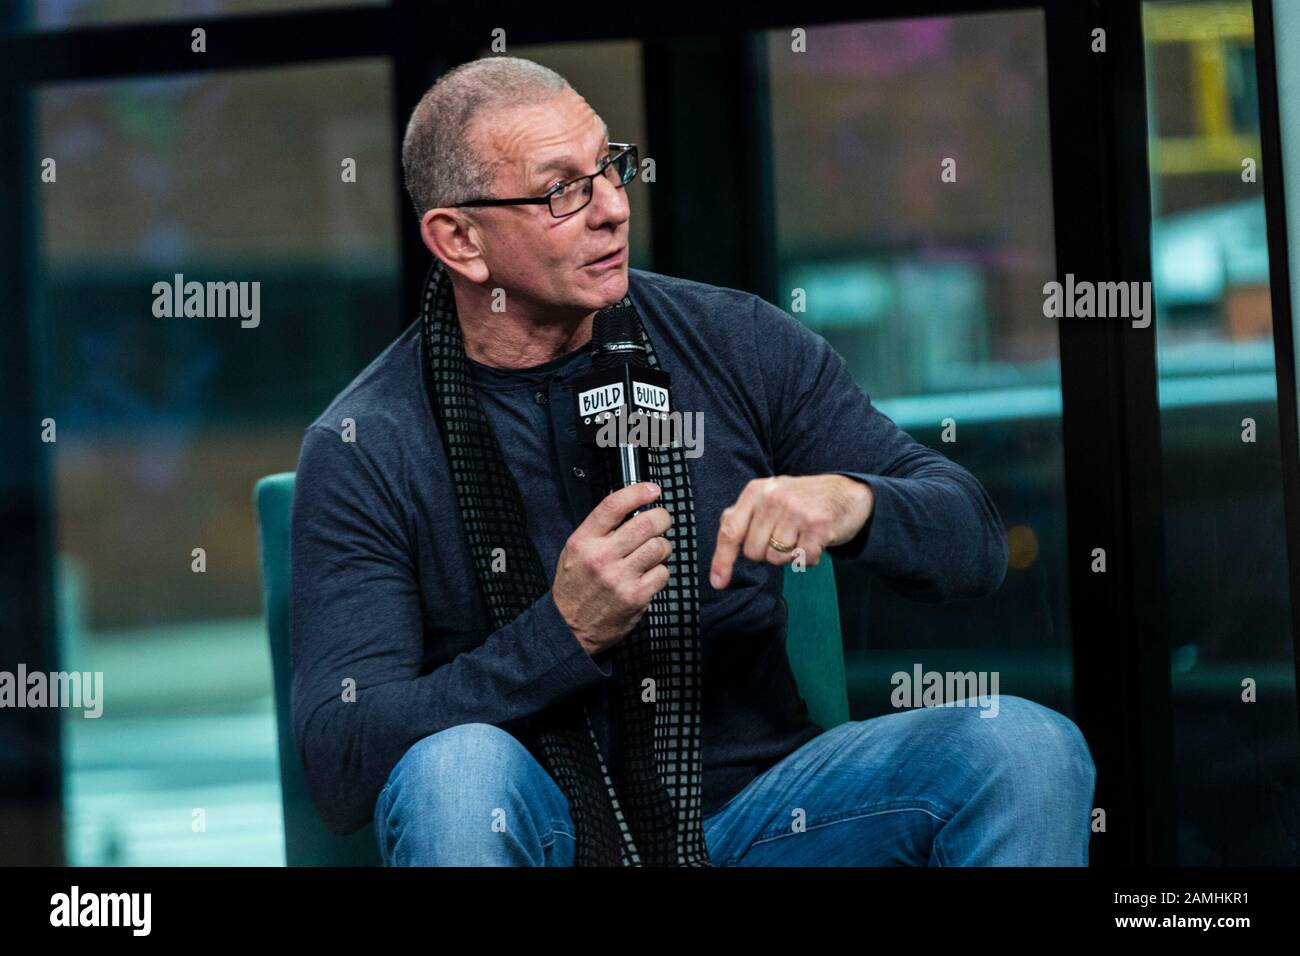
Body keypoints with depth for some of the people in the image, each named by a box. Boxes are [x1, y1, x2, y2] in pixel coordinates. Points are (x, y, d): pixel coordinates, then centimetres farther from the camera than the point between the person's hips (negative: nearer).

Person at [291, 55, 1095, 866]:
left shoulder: (738, 345, 3)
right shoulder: (365, 450, -6)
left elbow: (975, 542, 4)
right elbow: (339, 766, -15)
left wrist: (849, 503, -20)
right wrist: (566, 633, -27)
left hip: (752, 809, 2)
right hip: (533, 830, -2)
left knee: (1027, 747, -21)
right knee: (456, 771, -36)